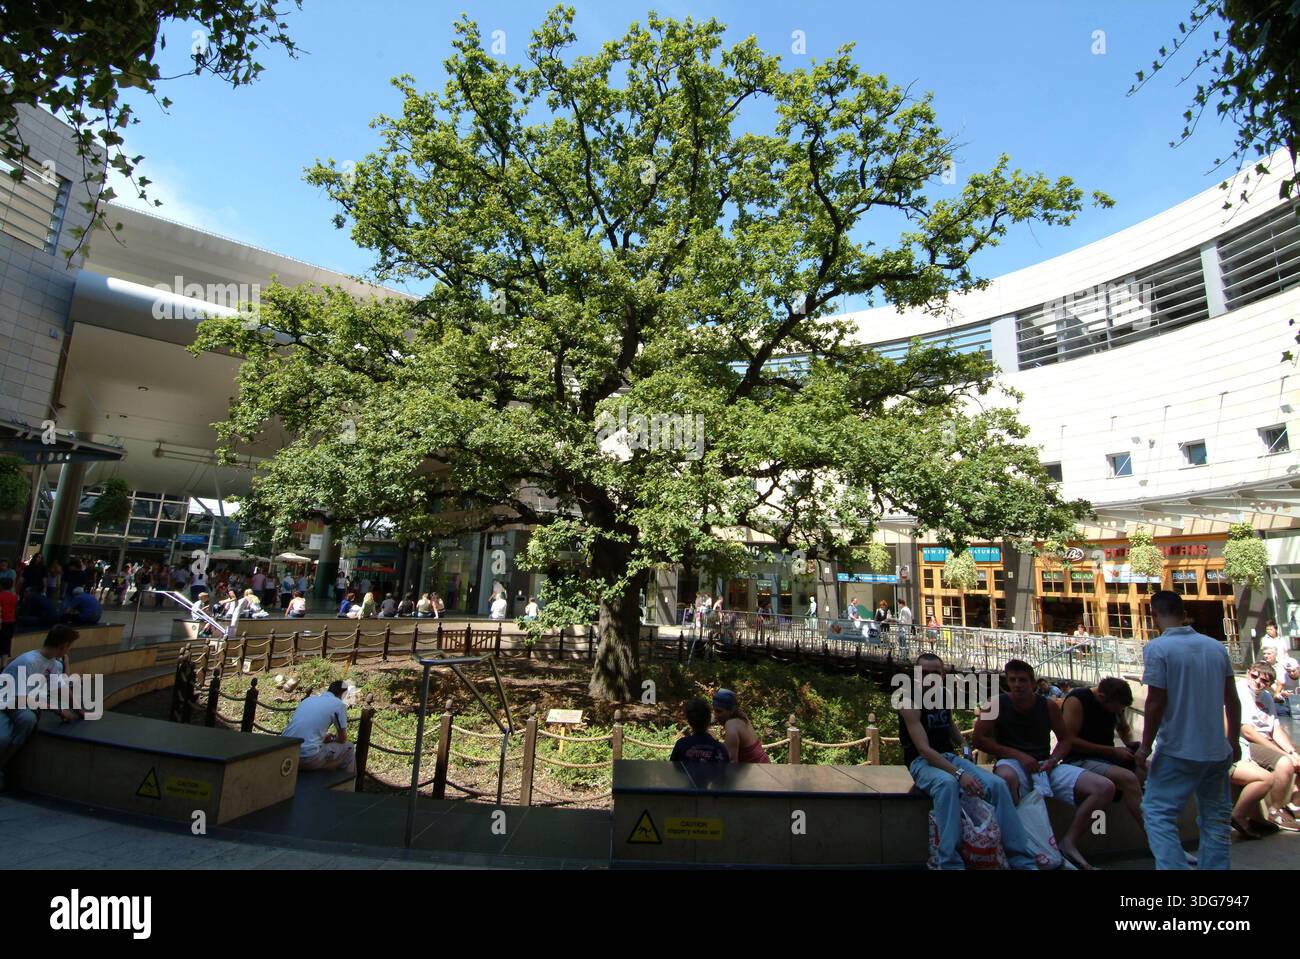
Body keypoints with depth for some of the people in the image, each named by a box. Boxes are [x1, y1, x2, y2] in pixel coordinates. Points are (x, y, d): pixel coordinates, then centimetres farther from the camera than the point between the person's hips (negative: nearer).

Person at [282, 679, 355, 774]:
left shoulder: (309, 699, 17)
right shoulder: (338, 704, 0)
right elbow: (343, 739, 8)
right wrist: (333, 739, 29)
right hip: (307, 757, -7)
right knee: (349, 748, 15)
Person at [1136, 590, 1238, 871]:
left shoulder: (1158, 647, -15)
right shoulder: (1216, 647, 3)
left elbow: (1156, 702, -17)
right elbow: (1232, 699, 8)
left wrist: (1145, 747, -7)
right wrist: (1234, 740, 21)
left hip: (1178, 751, -6)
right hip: (1217, 751, 6)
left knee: (1158, 812, 1)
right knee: (1216, 816, 17)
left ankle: (1173, 866, -9)